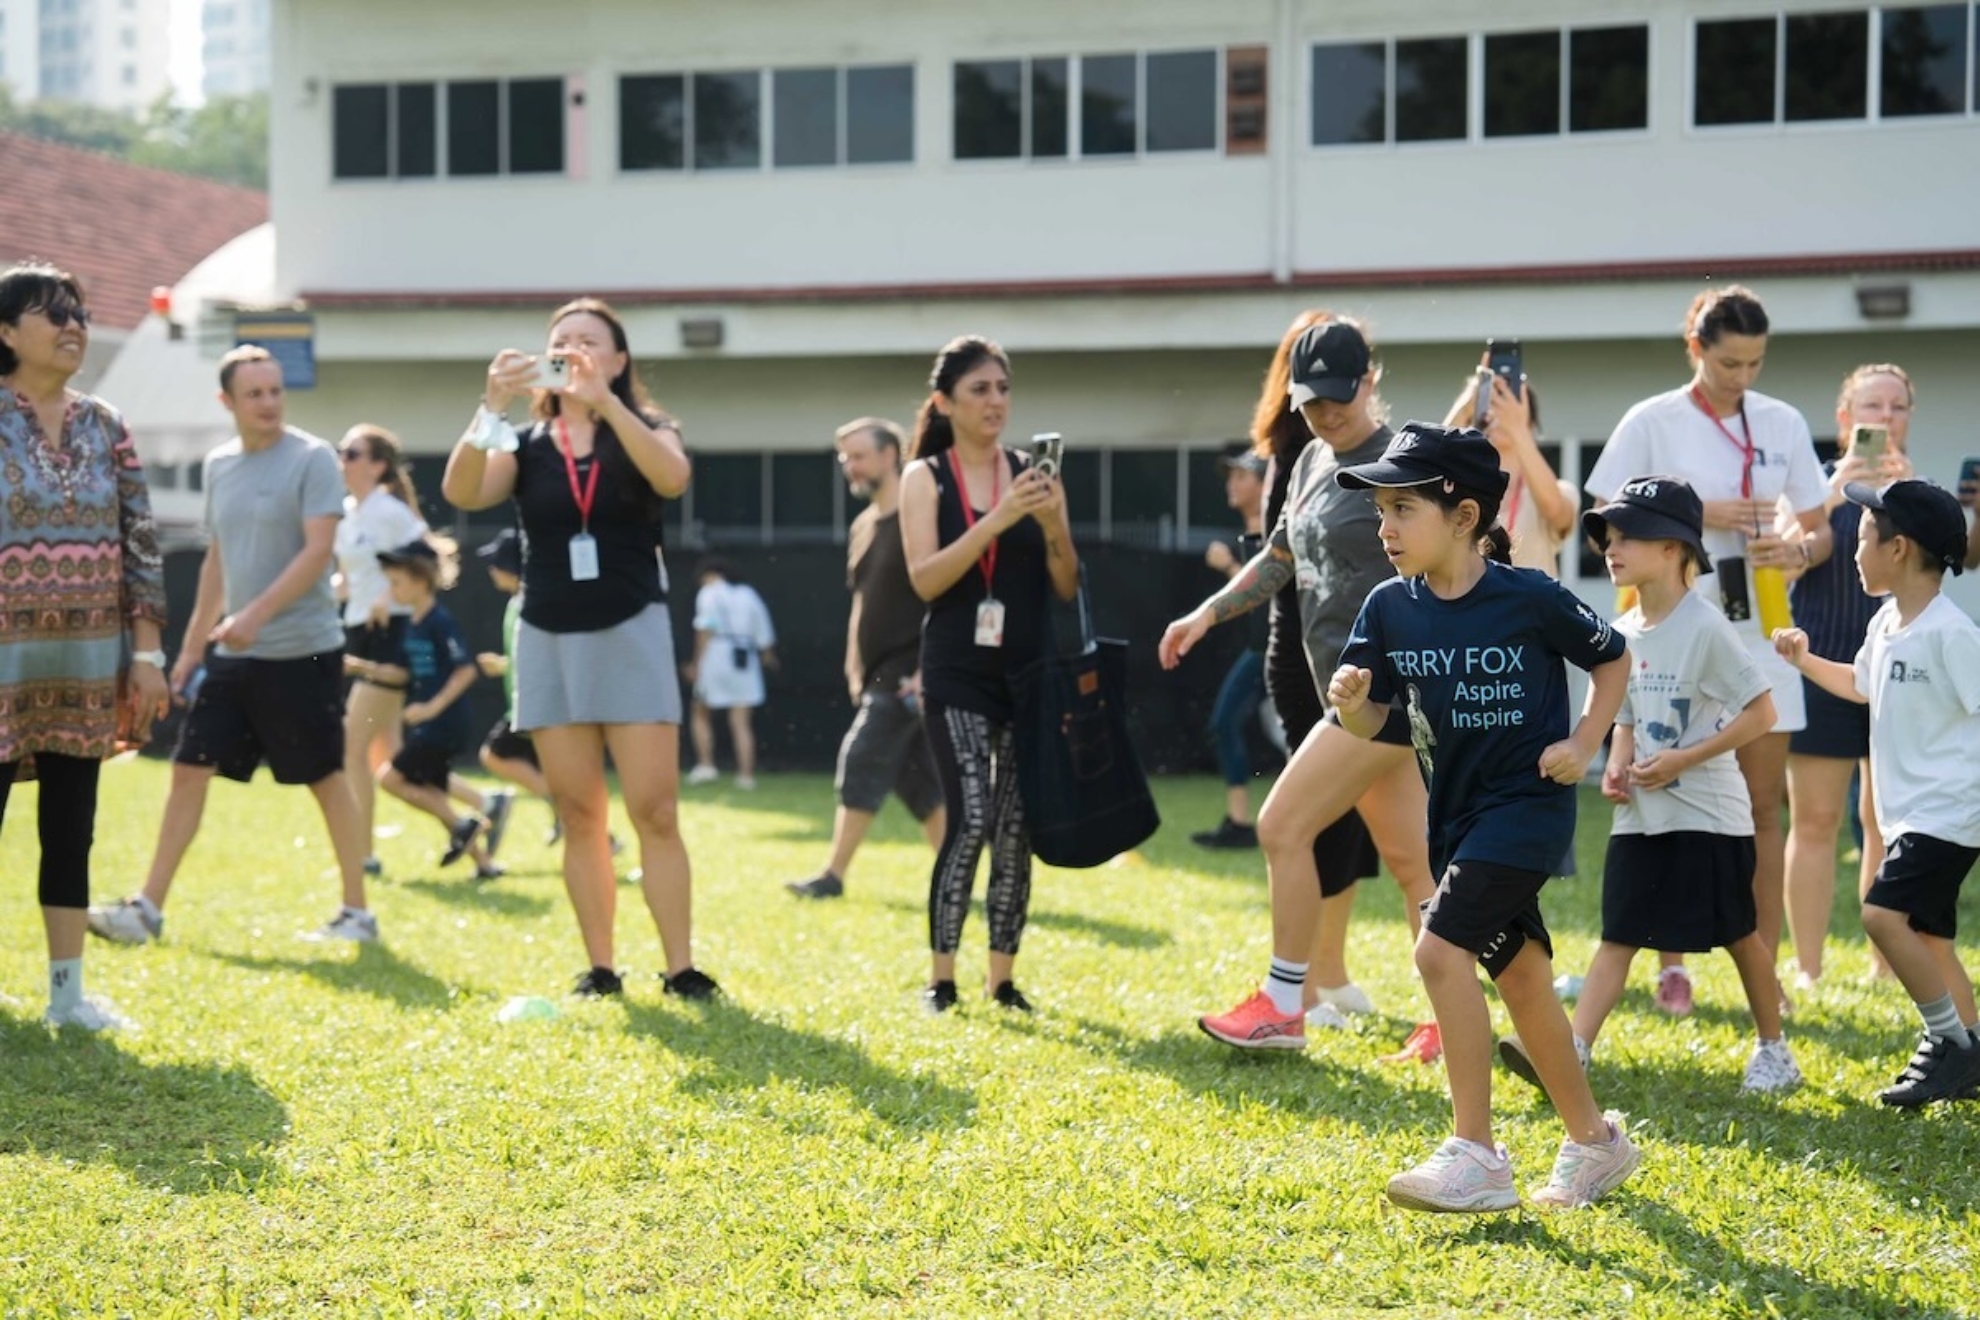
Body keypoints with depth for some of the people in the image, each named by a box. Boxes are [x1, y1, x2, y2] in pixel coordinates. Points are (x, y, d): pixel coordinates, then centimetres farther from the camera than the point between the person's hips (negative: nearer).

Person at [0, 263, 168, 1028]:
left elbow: (140, 544, 9)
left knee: (70, 828, 9)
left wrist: (147, 650, 4)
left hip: (88, 664, 4)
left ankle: (68, 991, 16)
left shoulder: (105, 428, 8)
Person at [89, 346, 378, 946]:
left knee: (327, 779, 2)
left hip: (302, 652, -6)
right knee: (189, 769, 3)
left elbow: (318, 552, -17)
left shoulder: (312, 459, -9)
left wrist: (256, 615, -26)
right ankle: (148, 908, 6)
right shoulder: (218, 466, 11)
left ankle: (357, 913, 12)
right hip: (233, 654, 6)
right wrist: (193, 645, 17)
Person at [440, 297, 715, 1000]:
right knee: (580, 816, 4)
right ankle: (600, 968, 9)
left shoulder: (646, 429, 3)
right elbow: (462, 493, -11)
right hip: (548, 640, 2)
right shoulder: (527, 445, 7)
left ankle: (681, 968, -5)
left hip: (630, 635, -2)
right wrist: (492, 408, -25)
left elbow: (672, 477, -21)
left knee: (655, 812, -7)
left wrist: (605, 402, -29)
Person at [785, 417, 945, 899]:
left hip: (906, 673, -8)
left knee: (860, 763, -10)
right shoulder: (862, 527, 15)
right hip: (879, 673, 8)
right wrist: (854, 667, 15)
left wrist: (926, 671, -20)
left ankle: (833, 876, -4)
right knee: (918, 779, 8)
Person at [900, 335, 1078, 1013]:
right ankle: (940, 979, -4)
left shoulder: (1033, 472, 7)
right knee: (970, 821, -13)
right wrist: (995, 521, -20)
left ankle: (1003, 978, 13)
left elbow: (1068, 587, 6)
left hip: (1029, 672, 3)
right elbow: (925, 579, -11)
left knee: (1016, 830, 4)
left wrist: (1054, 526, -13)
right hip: (958, 676, -3)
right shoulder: (925, 477, 2)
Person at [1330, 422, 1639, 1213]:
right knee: (1519, 978, 14)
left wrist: (1584, 745, -9)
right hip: (1456, 811, 7)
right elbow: (1367, 723, -2)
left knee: (1442, 949, -20)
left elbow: (1612, 659, 1)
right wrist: (1351, 697, -23)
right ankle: (1594, 1140, 30)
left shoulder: (1530, 599, -15)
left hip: (1527, 801, -7)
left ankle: (1476, 1158, -15)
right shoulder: (1390, 608, -2)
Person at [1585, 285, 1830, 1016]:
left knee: (1763, 803, 3)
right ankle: (1671, 966, 13)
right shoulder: (1653, 422, -3)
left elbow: (1820, 529, 12)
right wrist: (1699, 515, -14)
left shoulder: (1783, 424, 6)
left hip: (1759, 631, 3)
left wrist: (1798, 549, -11)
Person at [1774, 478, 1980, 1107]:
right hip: (1909, 813, 10)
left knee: (1884, 914, -21)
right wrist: (1805, 661, 19)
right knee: (1927, 935, 13)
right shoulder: (1886, 625, 10)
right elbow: (1862, 685, 30)